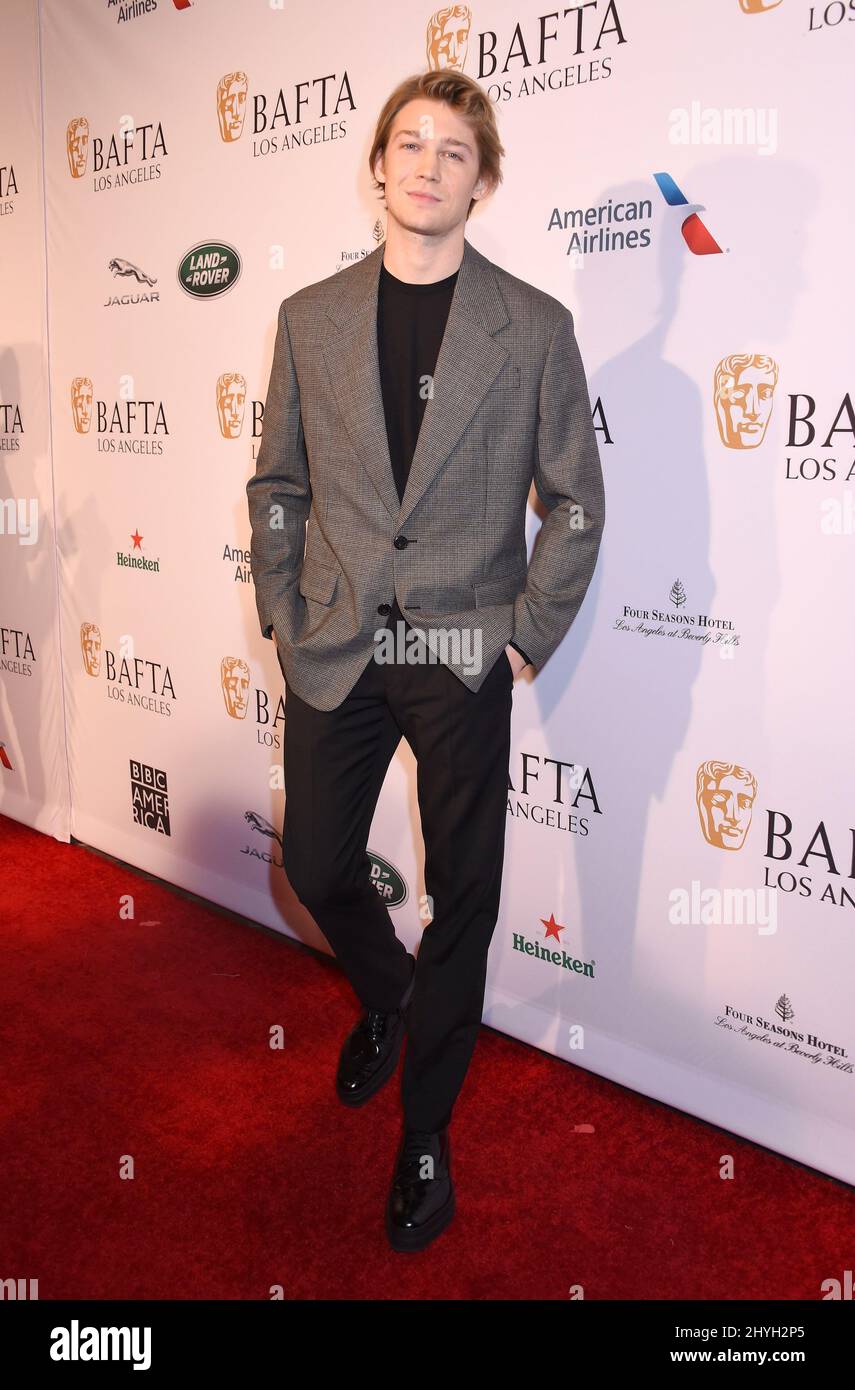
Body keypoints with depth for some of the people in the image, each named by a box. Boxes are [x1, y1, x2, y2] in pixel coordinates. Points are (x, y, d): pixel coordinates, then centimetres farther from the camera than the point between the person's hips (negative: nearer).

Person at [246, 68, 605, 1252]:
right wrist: (283, 618, 3)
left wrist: (527, 635, -4)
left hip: (464, 662, -2)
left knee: (464, 900, 6)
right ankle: (385, 991, 46)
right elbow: (278, 485, 10)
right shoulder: (311, 318, 6)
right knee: (316, 867, 11)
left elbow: (576, 502, 1)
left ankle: (426, 1131, 27)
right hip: (334, 654, 3)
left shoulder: (534, 328, -2)